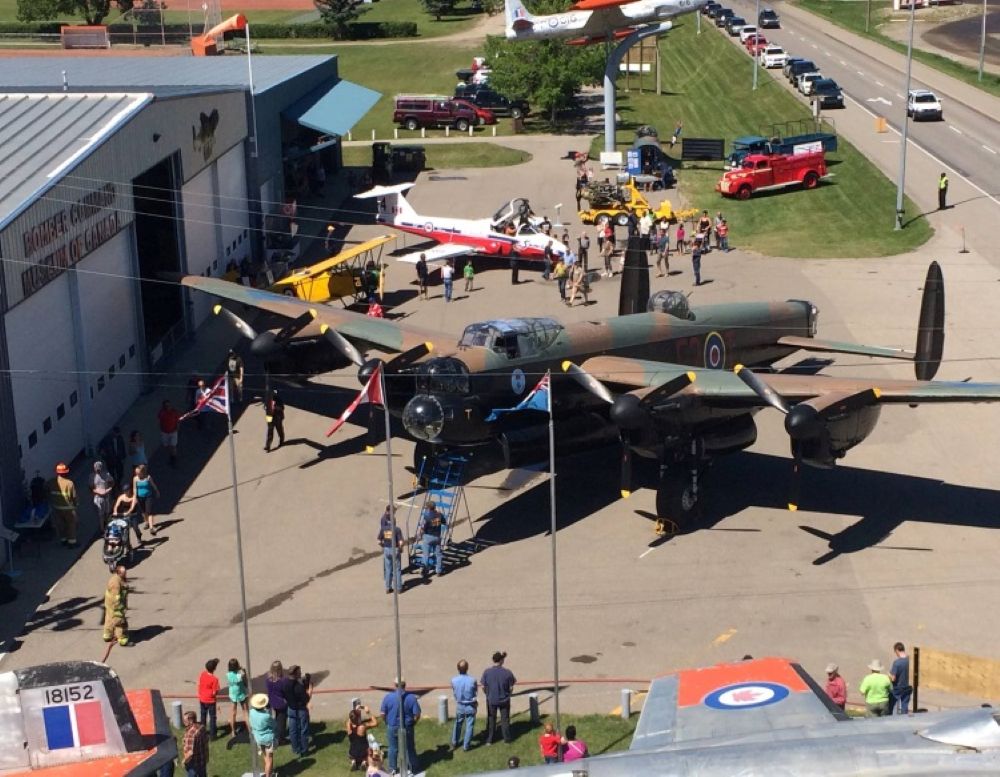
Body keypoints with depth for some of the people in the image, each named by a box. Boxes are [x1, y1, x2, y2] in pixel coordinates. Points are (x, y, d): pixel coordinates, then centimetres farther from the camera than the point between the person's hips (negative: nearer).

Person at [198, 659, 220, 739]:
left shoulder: (202, 674, -9)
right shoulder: (214, 679, -26)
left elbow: (199, 686, 2)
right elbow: (214, 693, -22)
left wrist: (199, 696, 15)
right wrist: (217, 691, 0)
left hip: (202, 700, 6)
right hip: (210, 701, -5)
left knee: (203, 716, 23)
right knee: (212, 717, 10)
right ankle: (212, 734, 16)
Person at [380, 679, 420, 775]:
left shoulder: (388, 697, -14)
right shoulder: (411, 697, -14)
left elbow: (382, 713, -8)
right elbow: (417, 714, -11)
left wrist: (387, 722, 11)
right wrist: (412, 723, 8)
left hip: (392, 727, 0)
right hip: (407, 727, 0)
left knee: (393, 748, 18)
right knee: (410, 748, 16)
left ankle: (392, 769, 29)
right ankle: (412, 769, 27)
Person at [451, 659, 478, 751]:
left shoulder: (454, 680, -19)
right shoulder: (472, 680, -24)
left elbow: (454, 692, -3)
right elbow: (476, 691, -6)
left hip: (459, 706, 2)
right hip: (471, 706, -2)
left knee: (457, 724, 22)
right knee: (469, 726, 12)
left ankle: (454, 743, 35)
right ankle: (466, 745, 19)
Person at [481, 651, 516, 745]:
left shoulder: (487, 672, -14)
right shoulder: (507, 672, -16)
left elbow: (483, 687, -6)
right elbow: (511, 688, -8)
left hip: (491, 700, 1)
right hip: (504, 700, -1)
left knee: (491, 720, 15)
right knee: (505, 720, 14)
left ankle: (489, 740, 20)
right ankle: (507, 740, 23)